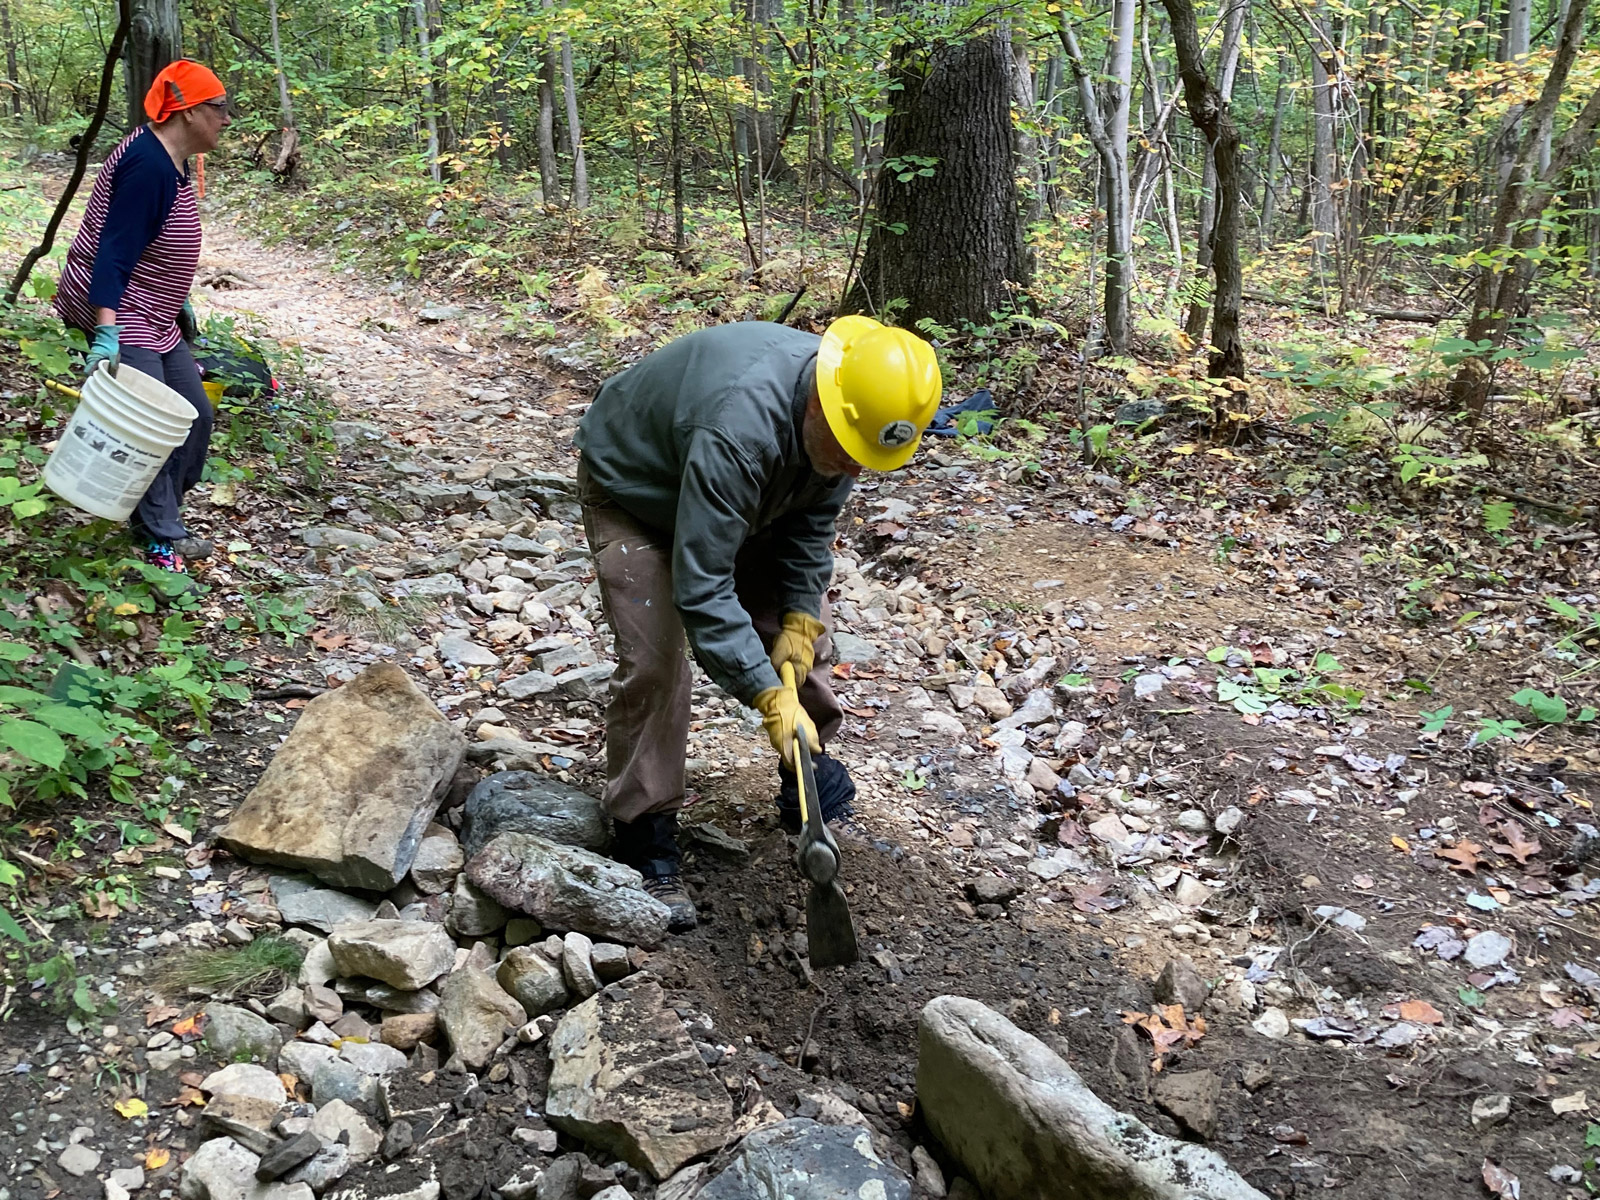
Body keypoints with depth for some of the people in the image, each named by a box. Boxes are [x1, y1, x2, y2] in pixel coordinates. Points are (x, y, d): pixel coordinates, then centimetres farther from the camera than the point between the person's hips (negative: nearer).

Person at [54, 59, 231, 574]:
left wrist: (178, 301, 28)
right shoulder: (148, 166, -22)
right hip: (116, 315, -10)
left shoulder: (170, 161, 8)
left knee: (196, 415, 10)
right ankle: (160, 538, 2)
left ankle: (158, 521, 22)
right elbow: (114, 251, -27)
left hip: (152, 316, 10)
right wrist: (106, 332, -34)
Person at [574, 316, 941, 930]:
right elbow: (700, 586, -42)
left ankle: (809, 772, 24)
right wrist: (770, 696, -41)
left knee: (799, 630, 4)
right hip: (633, 490, -7)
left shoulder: (852, 409, -21)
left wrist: (799, 619, -15)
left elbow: (810, 528, -5)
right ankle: (645, 843, -5)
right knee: (652, 661, -17)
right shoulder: (740, 425, -45)